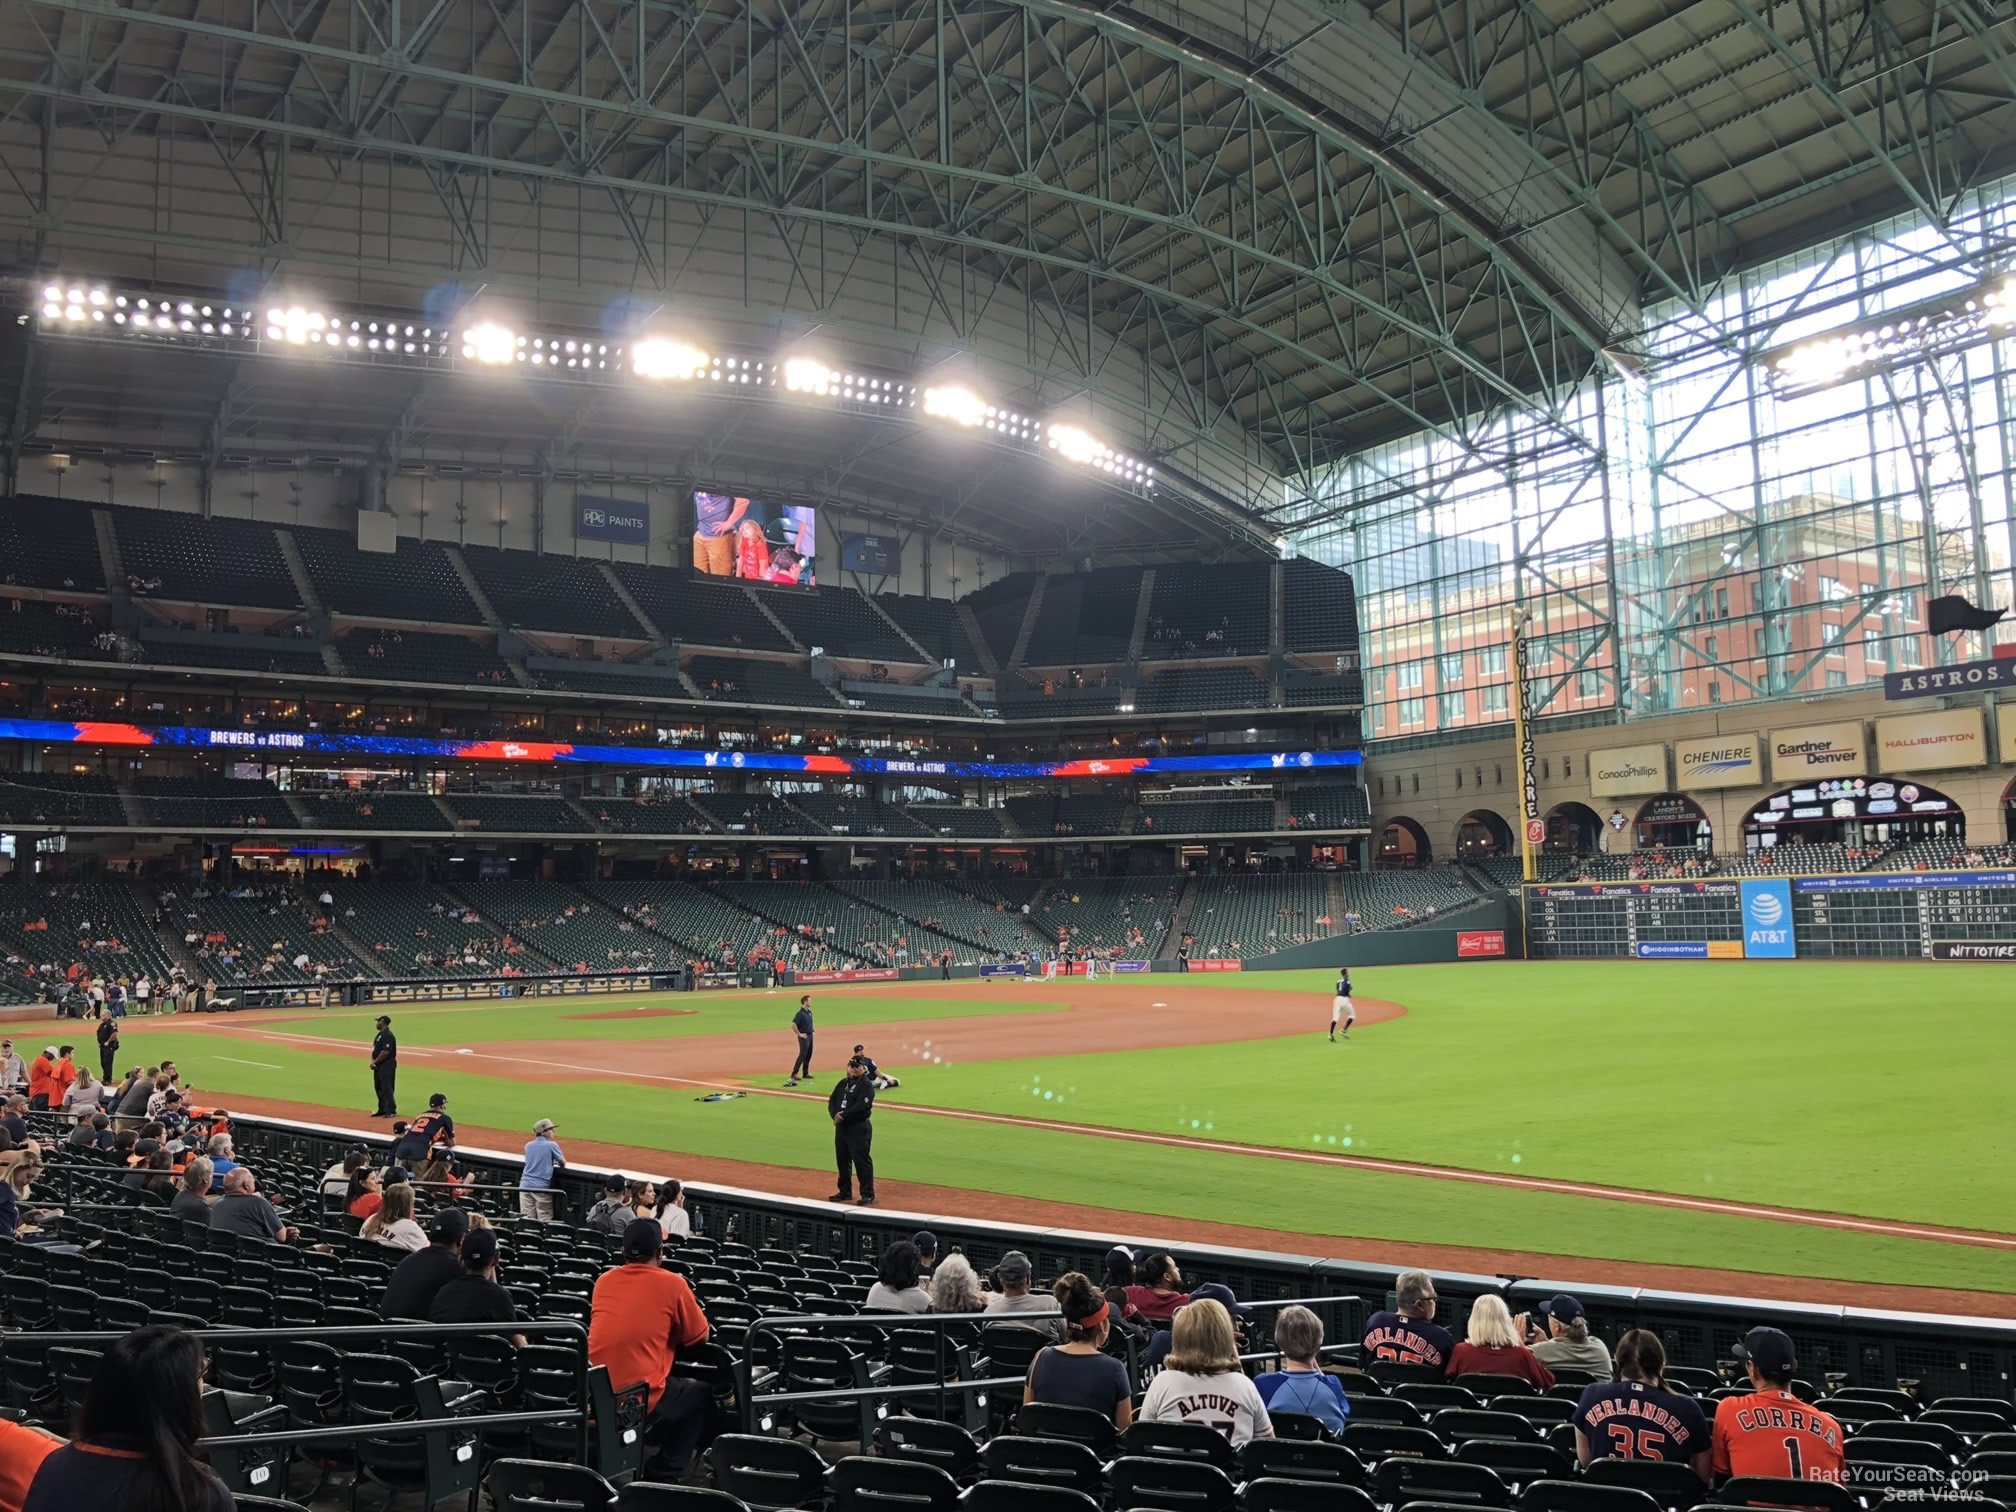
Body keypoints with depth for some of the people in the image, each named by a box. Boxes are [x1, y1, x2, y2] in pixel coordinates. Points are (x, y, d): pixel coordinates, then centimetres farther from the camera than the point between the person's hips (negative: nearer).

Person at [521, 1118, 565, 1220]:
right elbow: (563, 1163, 6)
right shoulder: (551, 1145, -3)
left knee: (526, 1219, 2)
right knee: (545, 1220, -4)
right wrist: (556, 1162, 26)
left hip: (525, 1185, 5)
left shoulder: (528, 1146, 13)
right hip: (541, 1187, -5)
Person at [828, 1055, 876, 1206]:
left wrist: (843, 1116, -20)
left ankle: (868, 1195, -2)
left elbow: (861, 1106, -21)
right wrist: (835, 1115, -11)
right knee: (842, 1160, 14)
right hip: (841, 1127, 8)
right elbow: (832, 1101, 9)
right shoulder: (843, 1083, 15)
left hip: (859, 1127, -8)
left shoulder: (867, 1085, -9)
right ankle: (845, 1192, 27)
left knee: (862, 1161, -7)